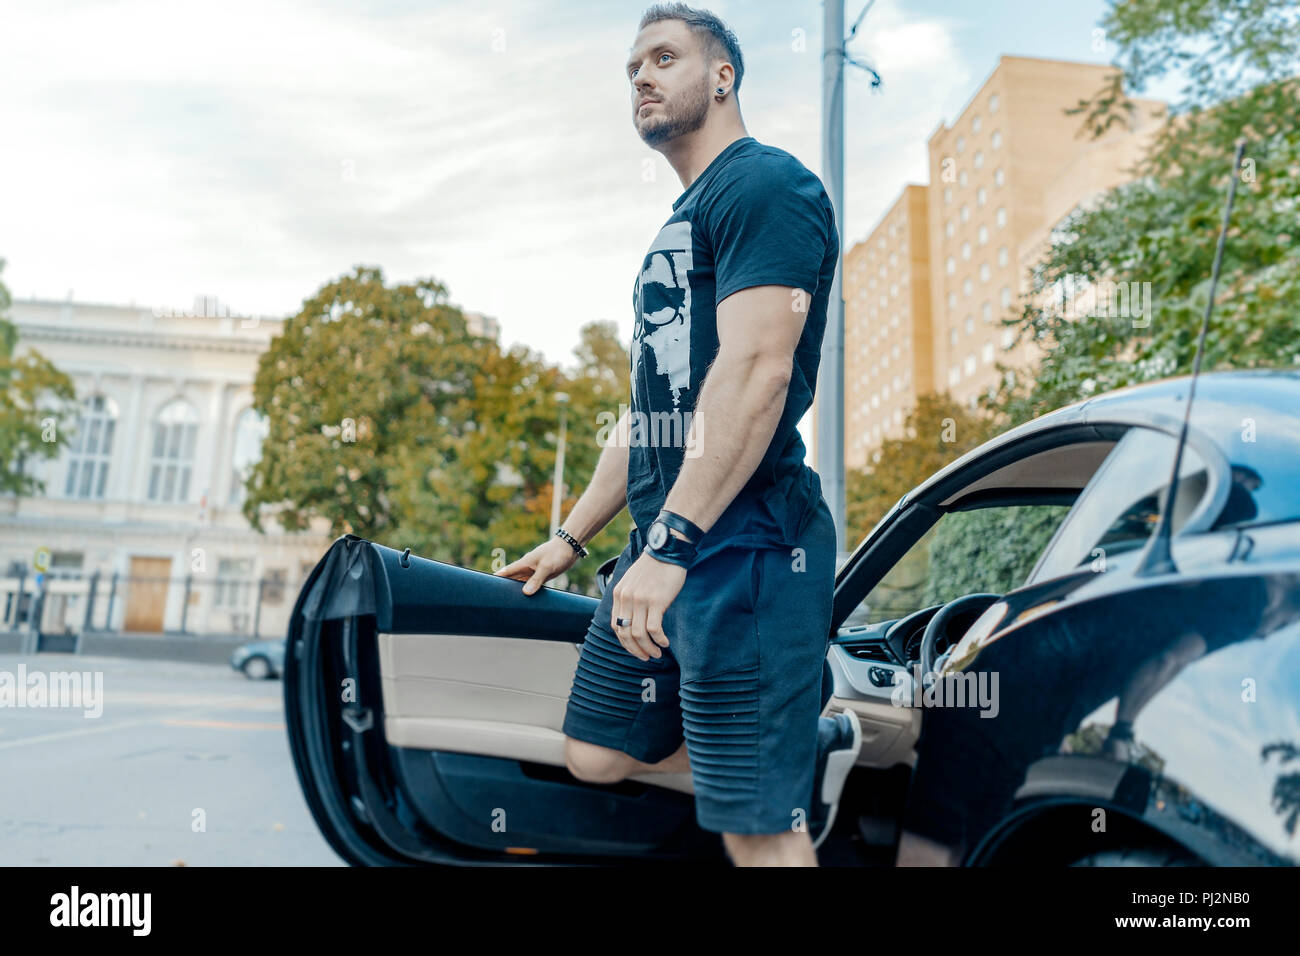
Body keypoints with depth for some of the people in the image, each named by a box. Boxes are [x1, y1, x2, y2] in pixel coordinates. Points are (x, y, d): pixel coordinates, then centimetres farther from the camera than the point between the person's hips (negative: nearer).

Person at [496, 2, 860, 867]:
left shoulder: (765, 185, -5)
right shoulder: (680, 226, 24)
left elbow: (755, 371, -20)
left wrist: (673, 541, -26)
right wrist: (571, 538, 24)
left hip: (744, 544, -10)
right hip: (665, 542, 10)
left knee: (756, 832, -5)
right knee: (596, 752, 16)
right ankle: (810, 749, 24)